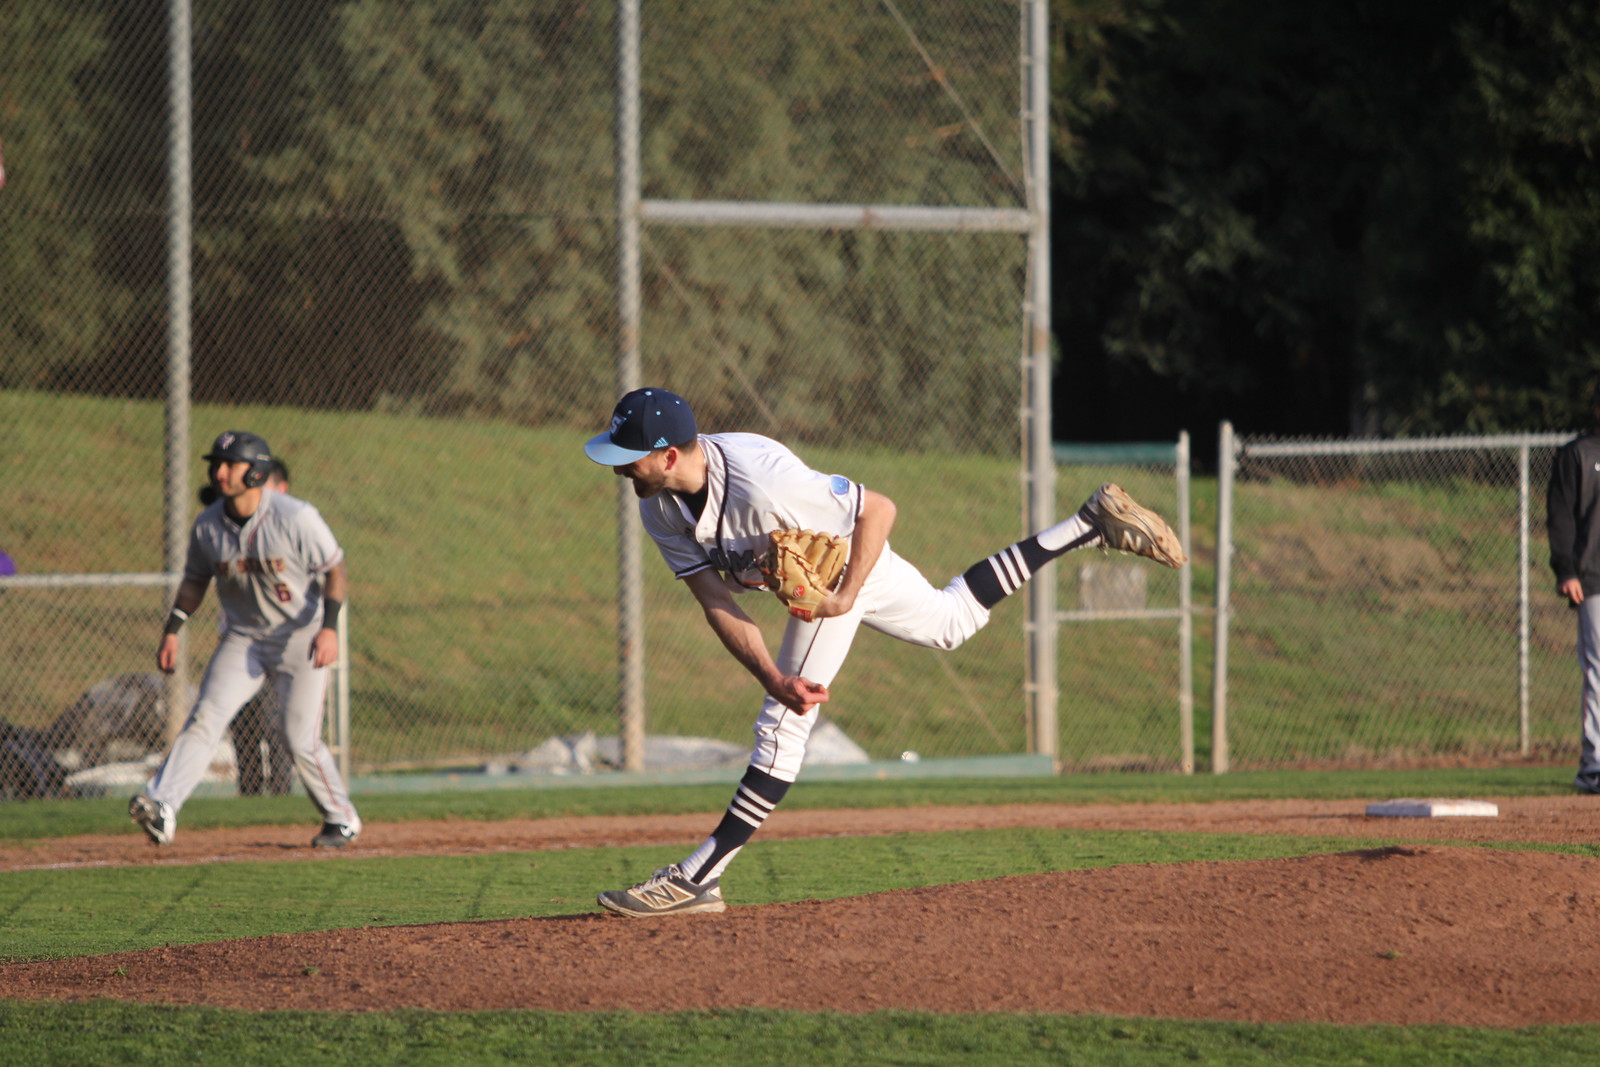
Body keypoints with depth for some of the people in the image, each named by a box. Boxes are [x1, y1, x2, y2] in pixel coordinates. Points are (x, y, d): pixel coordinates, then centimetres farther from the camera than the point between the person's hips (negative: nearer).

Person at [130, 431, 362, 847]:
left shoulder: (296, 518, -17)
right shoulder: (207, 525, -4)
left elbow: (335, 570, -10)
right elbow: (195, 579, 12)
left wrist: (329, 627, -22)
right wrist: (172, 631, 3)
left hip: (301, 638, -4)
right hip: (243, 638, 4)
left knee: (302, 741, -6)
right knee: (205, 716, -15)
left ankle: (342, 818, 16)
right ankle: (161, 805, -26)